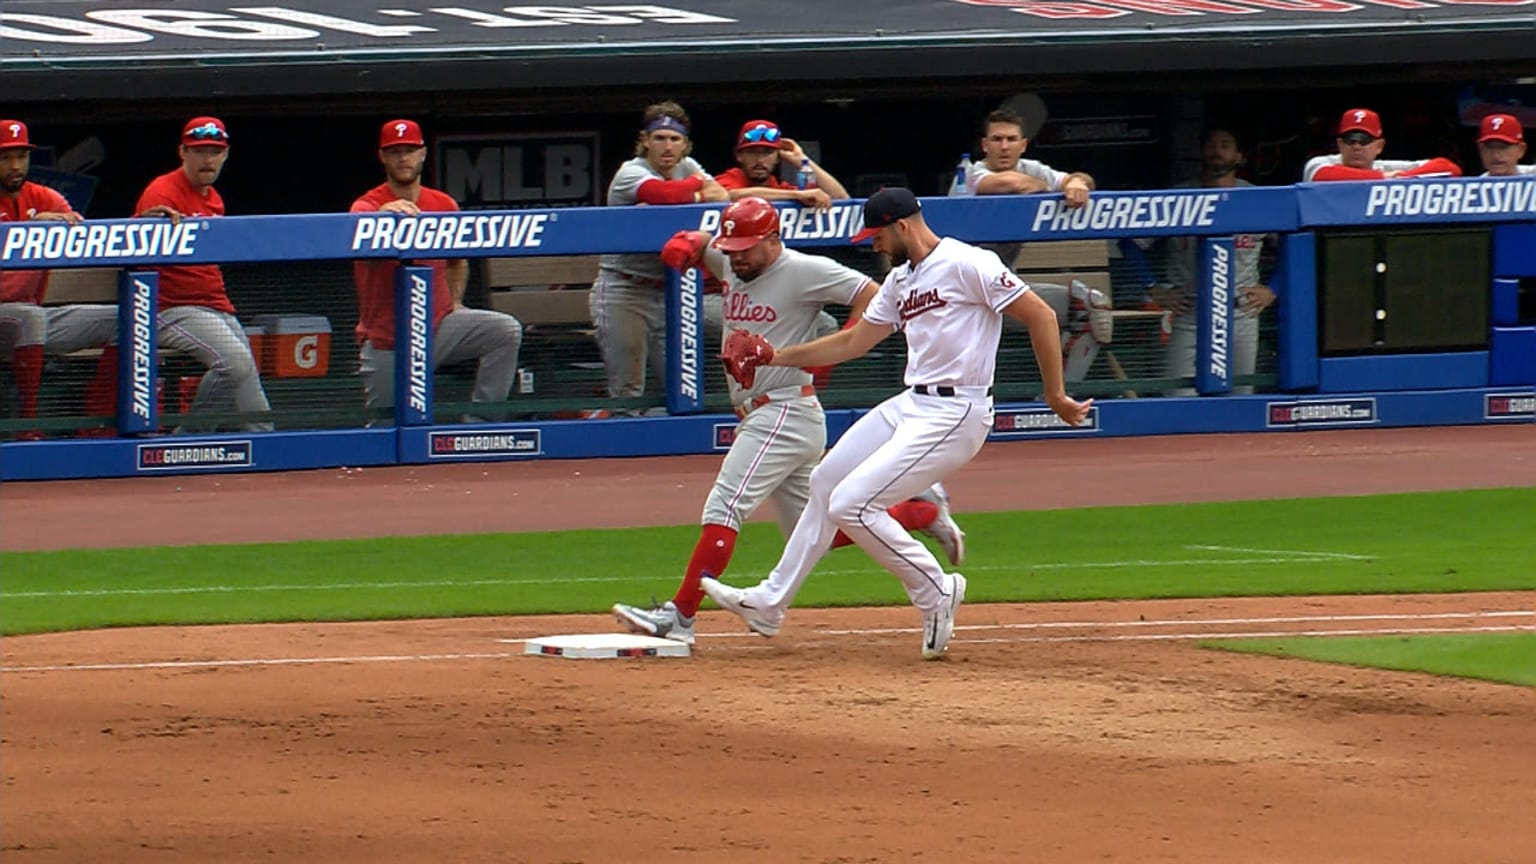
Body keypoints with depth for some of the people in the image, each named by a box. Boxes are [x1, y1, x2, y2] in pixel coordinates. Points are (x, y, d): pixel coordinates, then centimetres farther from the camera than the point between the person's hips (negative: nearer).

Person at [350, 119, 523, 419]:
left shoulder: (444, 206, 5)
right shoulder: (367, 206, -9)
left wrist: (455, 303, 8)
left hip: (439, 326, 3)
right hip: (387, 343, -3)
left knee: (506, 331, -21)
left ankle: (480, 421, -19)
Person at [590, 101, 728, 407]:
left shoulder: (687, 168, 11)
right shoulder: (631, 173, -10)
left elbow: (721, 196, -1)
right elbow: (664, 193, -28)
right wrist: (696, 185, -7)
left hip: (669, 293, 6)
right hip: (625, 292, -6)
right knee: (627, 394, -9)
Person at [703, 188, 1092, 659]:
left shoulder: (969, 266, -14)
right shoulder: (900, 280, 14)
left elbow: (1040, 316, -15)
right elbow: (854, 341, 23)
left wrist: (1055, 395, -14)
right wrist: (776, 357, 19)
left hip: (953, 415, -10)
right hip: (909, 405, 10)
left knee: (851, 505, -15)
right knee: (825, 483, 18)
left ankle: (936, 593, 0)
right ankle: (770, 603, 28)